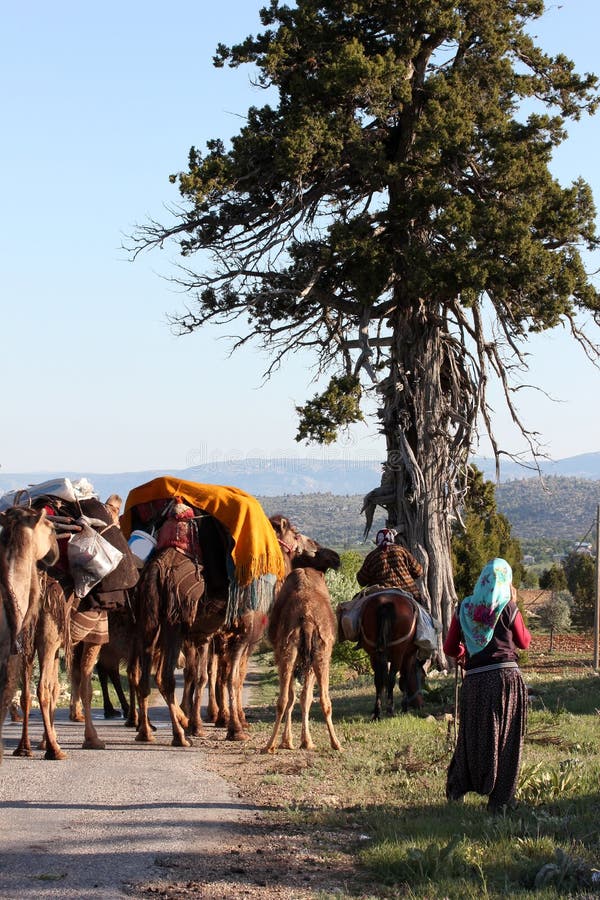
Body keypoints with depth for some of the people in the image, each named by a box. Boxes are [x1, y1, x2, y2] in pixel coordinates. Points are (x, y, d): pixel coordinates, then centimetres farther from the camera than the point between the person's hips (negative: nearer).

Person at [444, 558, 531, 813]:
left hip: (475, 680, 3)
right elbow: (524, 643, 11)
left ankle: (457, 787, 23)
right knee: (506, 739, 5)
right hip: (506, 677, -3)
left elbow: (450, 649, 8)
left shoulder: (464, 608, 4)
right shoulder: (508, 608, -3)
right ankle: (500, 799, 8)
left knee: (473, 735, 17)